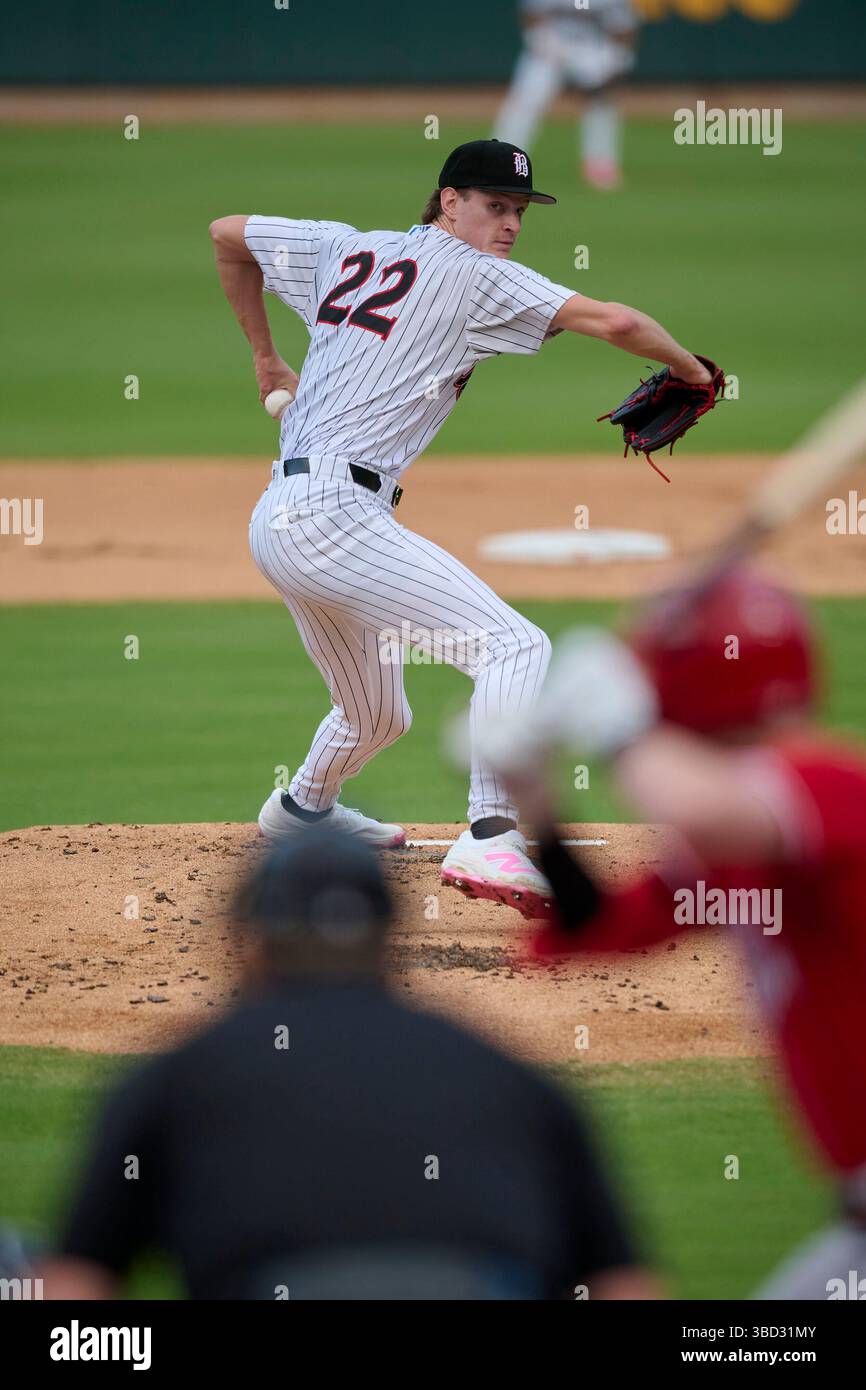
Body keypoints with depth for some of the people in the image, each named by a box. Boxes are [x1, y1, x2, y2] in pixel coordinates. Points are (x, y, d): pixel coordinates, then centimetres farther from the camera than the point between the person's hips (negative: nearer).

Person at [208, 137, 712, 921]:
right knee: (515, 646, -19)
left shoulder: (345, 251, 17)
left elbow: (227, 233, 31)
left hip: (274, 524, 9)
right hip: (333, 511, -9)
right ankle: (491, 841, -33)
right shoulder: (472, 275, -4)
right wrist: (693, 373, 4)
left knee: (377, 718, 29)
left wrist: (266, 354, 38)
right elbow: (611, 321, -13)